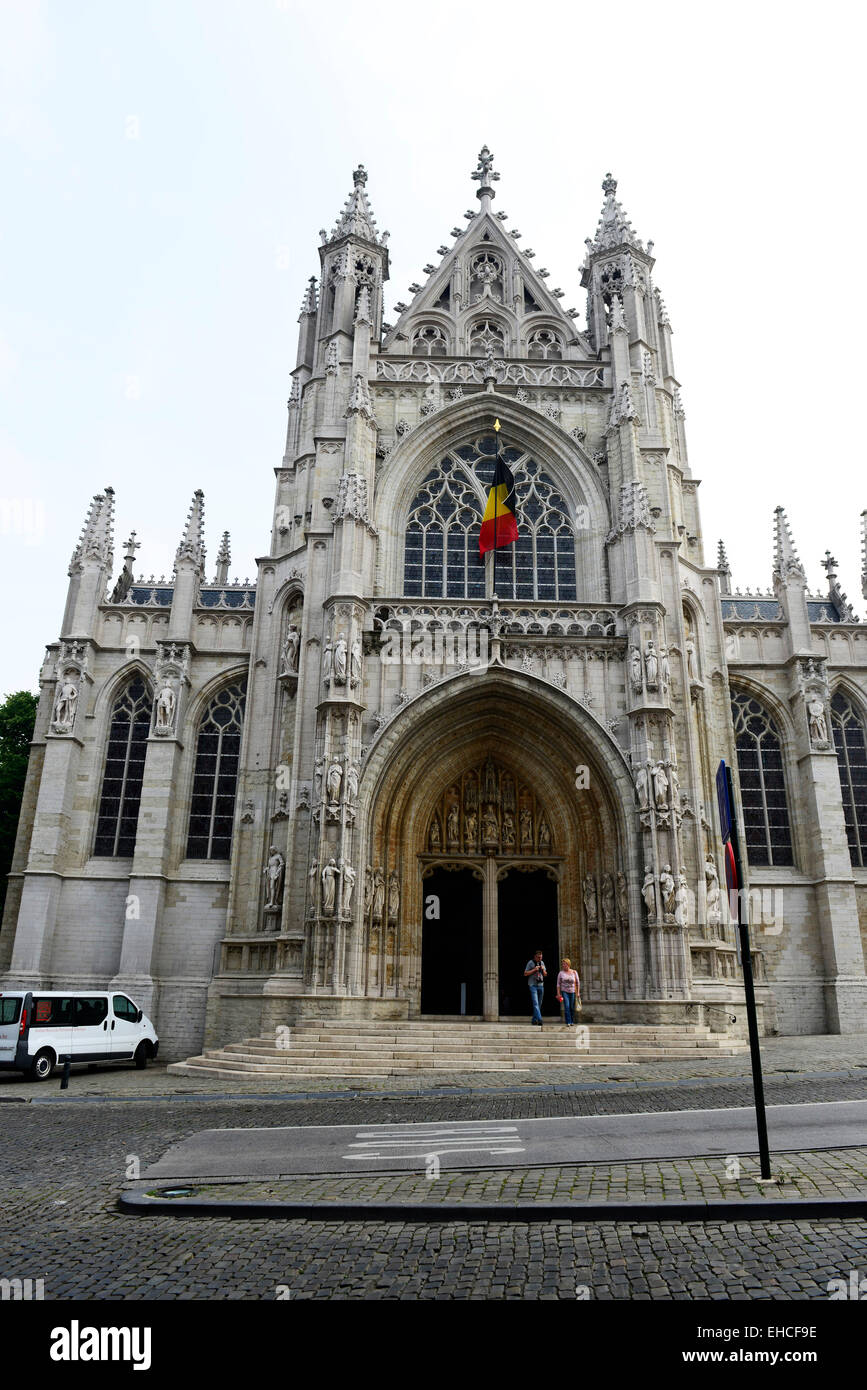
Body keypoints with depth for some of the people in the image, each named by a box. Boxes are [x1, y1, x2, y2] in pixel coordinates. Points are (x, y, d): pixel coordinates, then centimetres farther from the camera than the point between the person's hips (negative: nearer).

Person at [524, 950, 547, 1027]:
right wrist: (534, 970, -14)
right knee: (535, 1003, -15)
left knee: (539, 1004, 7)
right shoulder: (530, 963, -3)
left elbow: (545, 974, 19)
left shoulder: (542, 963, 13)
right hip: (533, 985, -6)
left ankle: (534, 1020, 17)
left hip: (541, 985, 6)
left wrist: (543, 970, -3)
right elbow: (525, 974, -6)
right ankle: (539, 1019, -23)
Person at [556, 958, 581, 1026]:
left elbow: (578, 983, 6)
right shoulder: (561, 973, 0)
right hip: (564, 992, -1)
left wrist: (578, 992, 1)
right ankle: (568, 1022, -14)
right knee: (567, 1007, -15)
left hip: (572, 992, 1)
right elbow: (558, 984, 3)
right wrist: (558, 993, -4)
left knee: (572, 1008, 4)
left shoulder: (574, 972, 1)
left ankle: (572, 1021, 22)